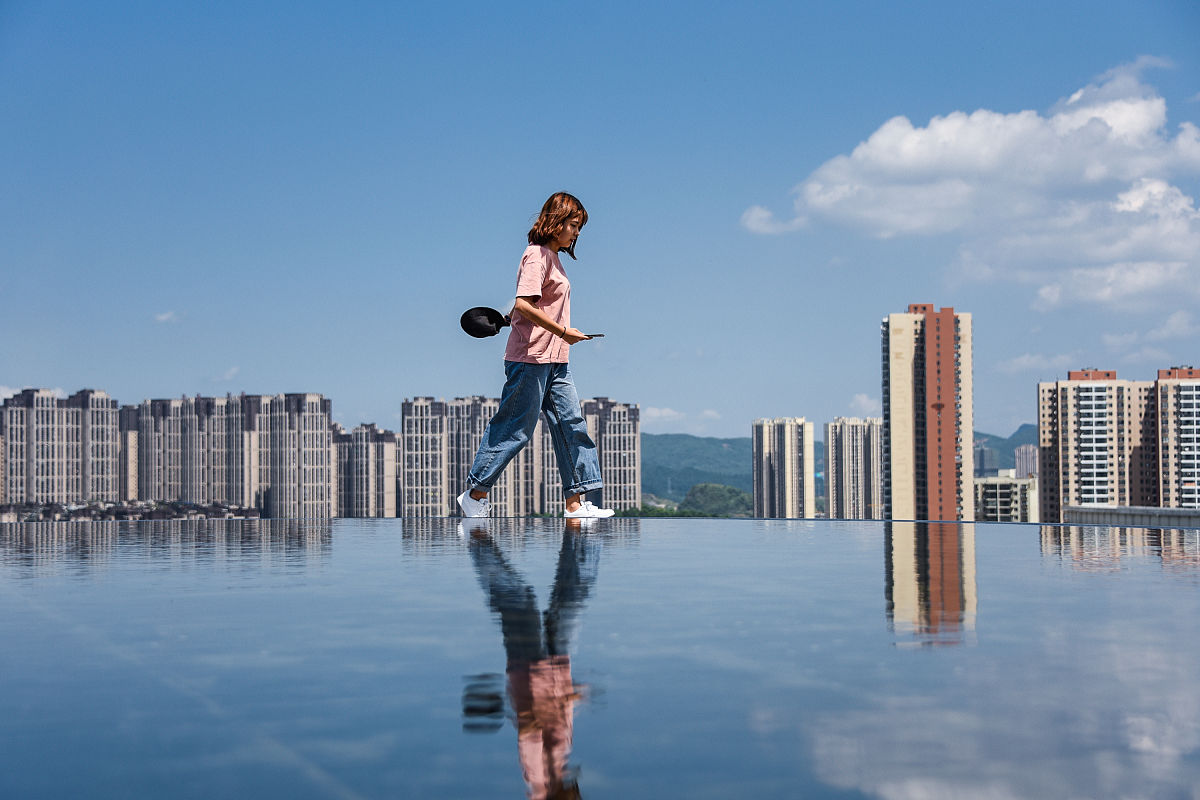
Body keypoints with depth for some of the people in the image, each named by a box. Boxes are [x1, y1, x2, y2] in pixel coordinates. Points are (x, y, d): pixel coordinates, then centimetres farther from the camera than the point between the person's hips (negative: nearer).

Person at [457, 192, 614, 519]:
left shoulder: (553, 258, 16)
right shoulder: (537, 254, -13)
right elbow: (523, 304, -22)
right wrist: (563, 331, -20)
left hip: (555, 360, 10)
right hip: (531, 357, -10)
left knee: (572, 424, 5)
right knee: (515, 428, -3)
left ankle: (575, 503, 8)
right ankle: (474, 495, 10)